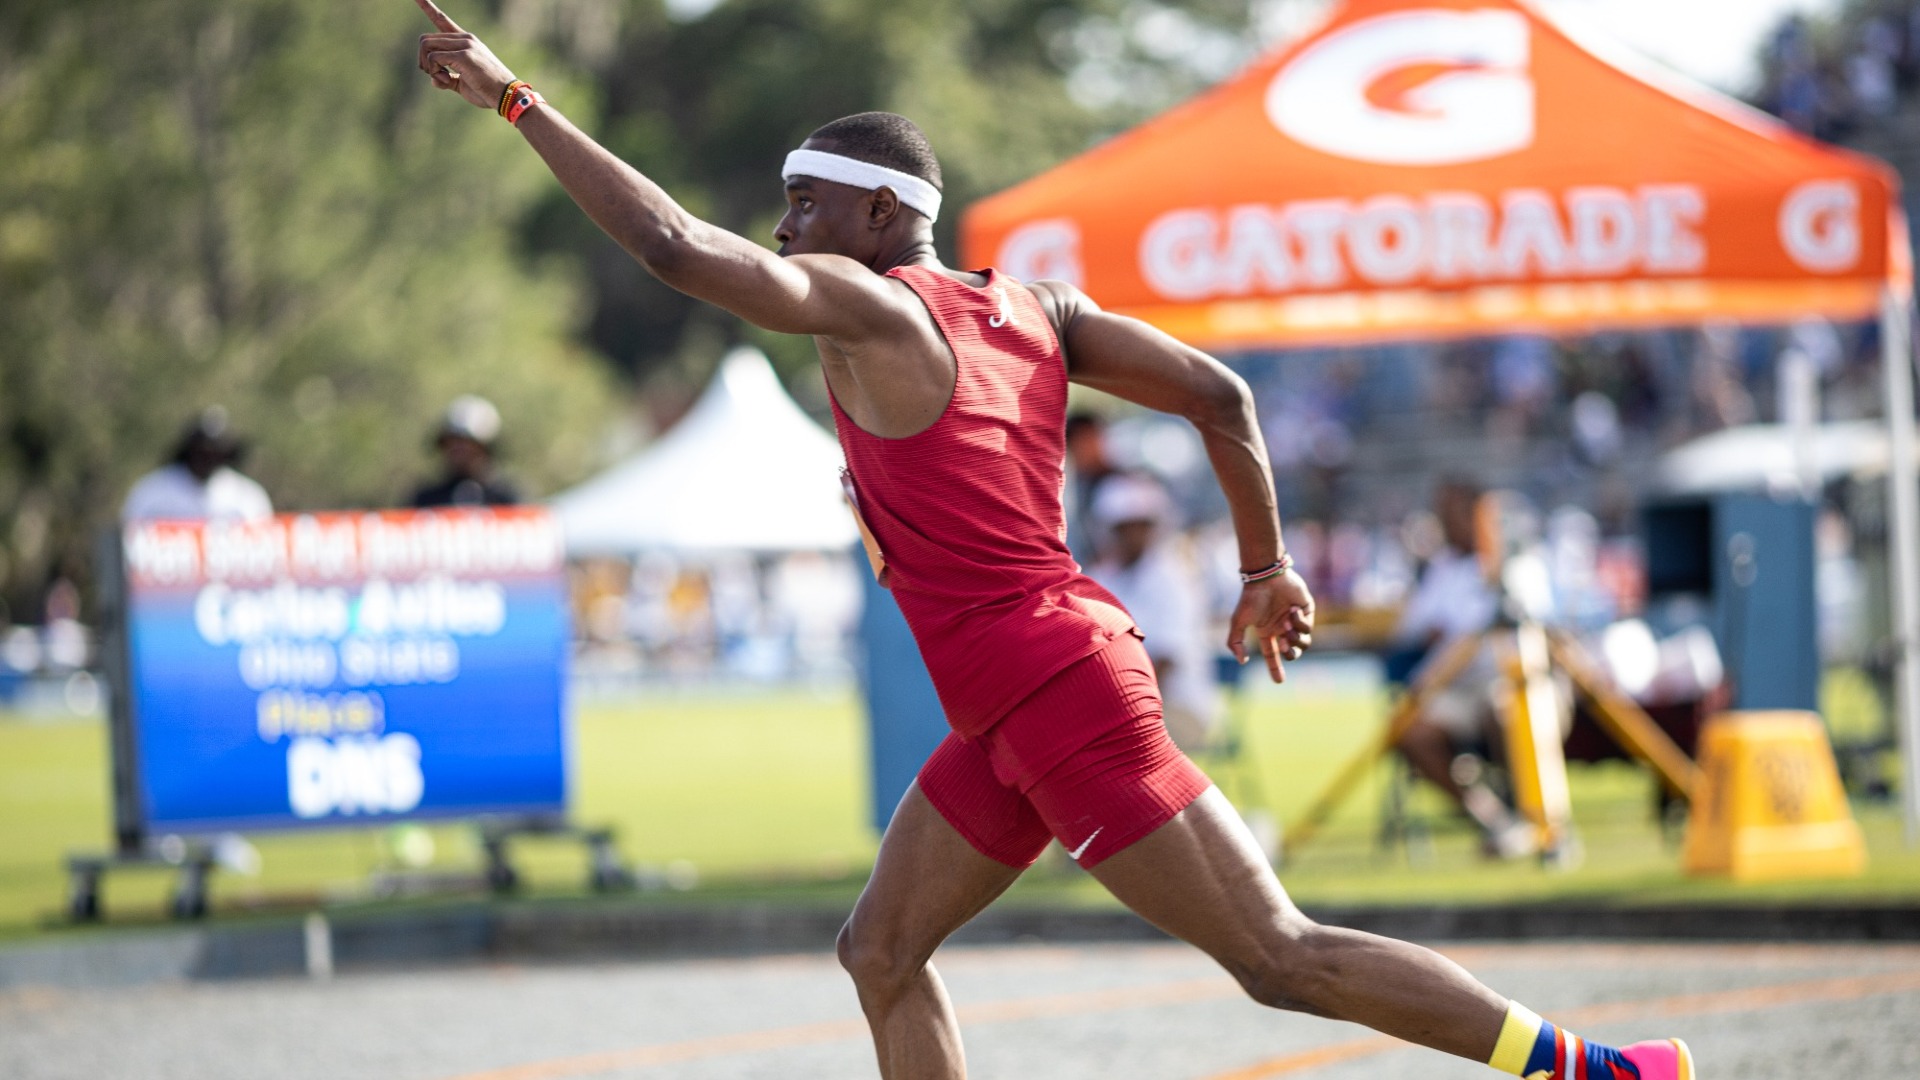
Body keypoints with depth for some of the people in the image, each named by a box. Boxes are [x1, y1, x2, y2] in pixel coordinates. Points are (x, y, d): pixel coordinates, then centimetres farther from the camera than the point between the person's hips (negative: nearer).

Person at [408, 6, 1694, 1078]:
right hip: (1023, 709, 9)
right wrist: (1269, 570, 17)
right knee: (882, 953, 13)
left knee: (1280, 955, -6)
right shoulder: (1033, 306, 12)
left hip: (1055, 693, -9)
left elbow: (669, 243, -20)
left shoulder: (867, 307, -10)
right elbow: (1218, 393, 8)